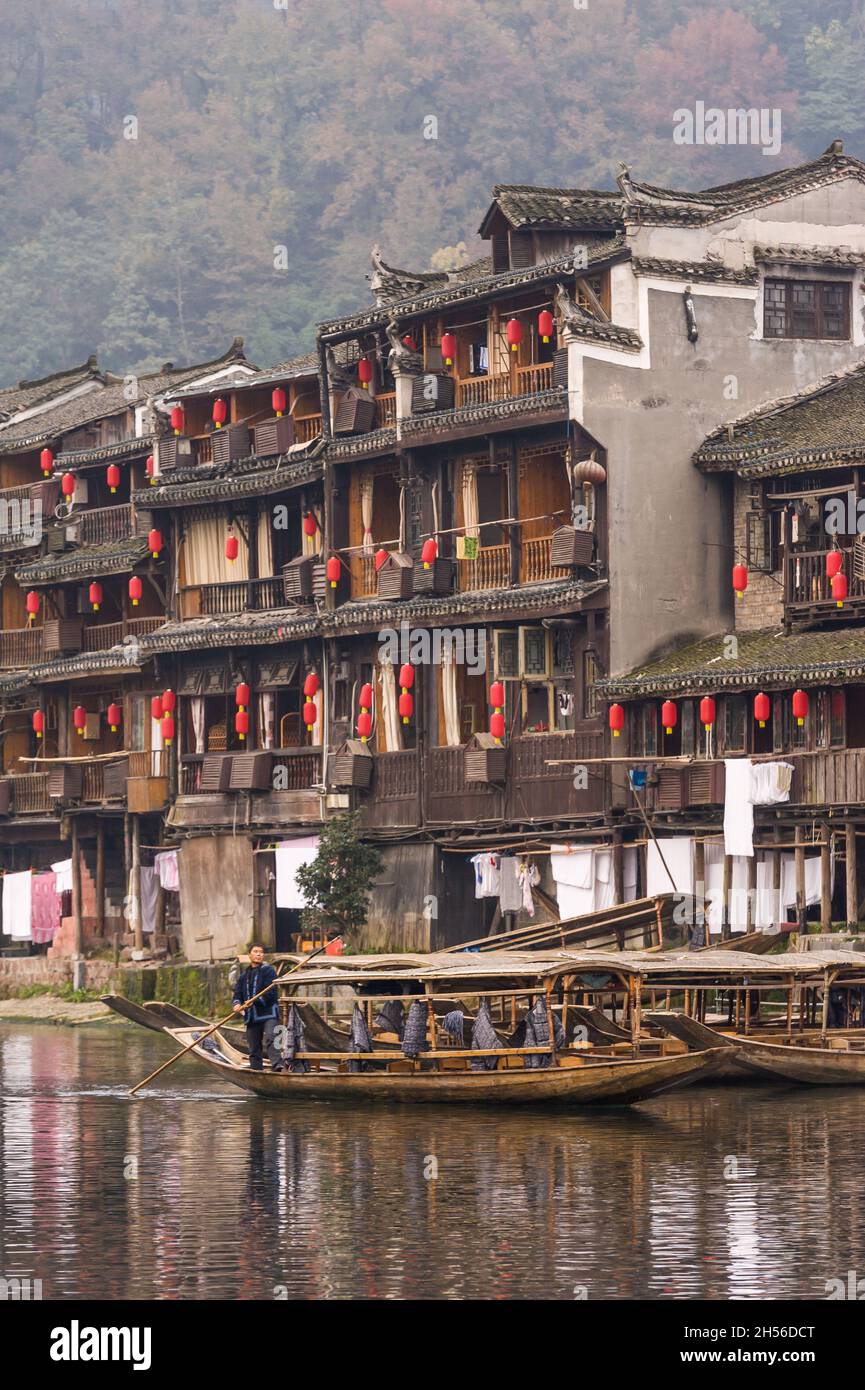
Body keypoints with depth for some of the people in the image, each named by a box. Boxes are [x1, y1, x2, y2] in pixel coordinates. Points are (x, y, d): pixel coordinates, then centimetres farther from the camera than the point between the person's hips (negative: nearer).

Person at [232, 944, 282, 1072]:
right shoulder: (245, 975, 18)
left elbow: (270, 992, -12)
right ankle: (256, 1068, 17)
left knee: (270, 1038, -25)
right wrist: (237, 1003, -9)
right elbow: (238, 992, 14)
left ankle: (277, 1065, -36)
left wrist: (255, 1001, -24)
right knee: (254, 1047, 10)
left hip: (268, 1013, -7)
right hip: (252, 1016, 7)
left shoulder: (268, 971, -1)